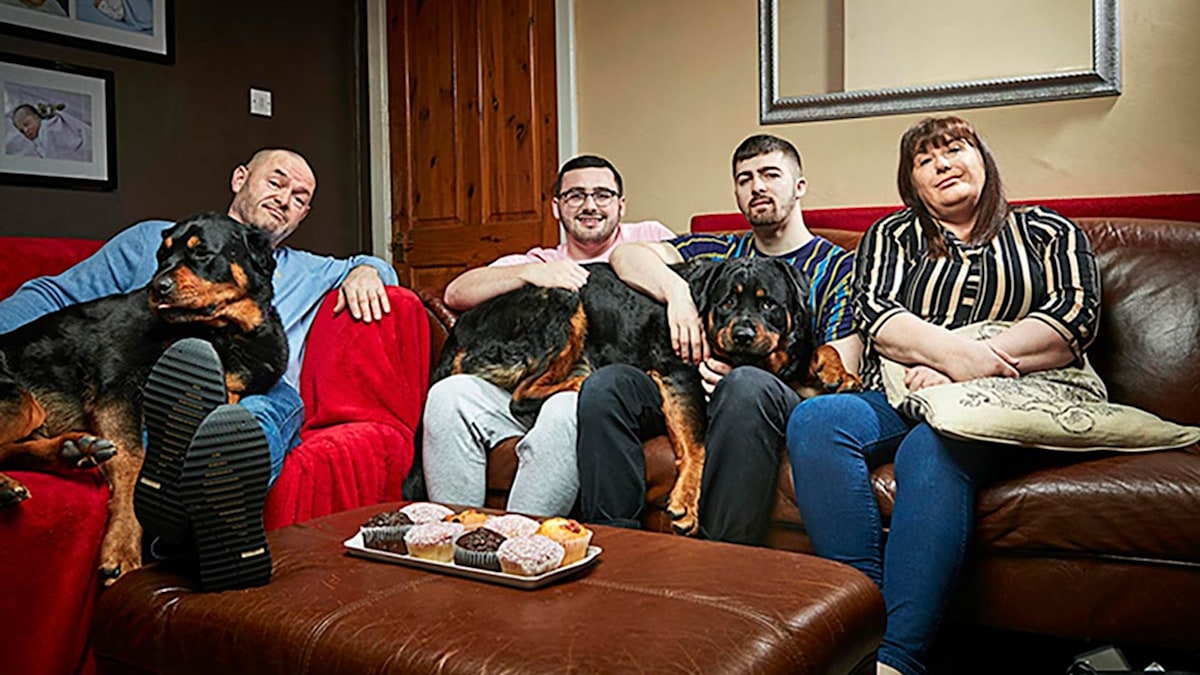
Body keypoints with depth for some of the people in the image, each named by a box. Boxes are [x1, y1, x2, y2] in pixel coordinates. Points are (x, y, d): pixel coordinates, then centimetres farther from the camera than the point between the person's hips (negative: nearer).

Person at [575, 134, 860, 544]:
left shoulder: (838, 268, 11)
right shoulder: (719, 252, 23)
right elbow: (626, 255, 8)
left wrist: (742, 375, -18)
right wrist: (676, 291, -14)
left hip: (785, 407, -4)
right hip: (695, 392, 4)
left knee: (746, 385, -38)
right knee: (605, 385, -21)